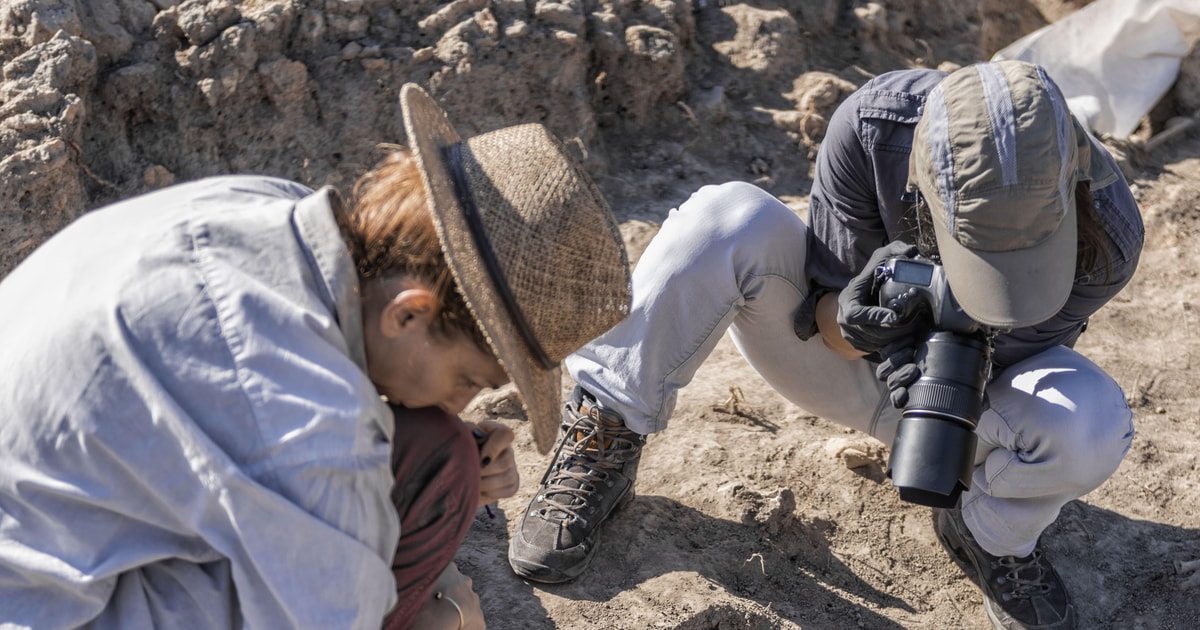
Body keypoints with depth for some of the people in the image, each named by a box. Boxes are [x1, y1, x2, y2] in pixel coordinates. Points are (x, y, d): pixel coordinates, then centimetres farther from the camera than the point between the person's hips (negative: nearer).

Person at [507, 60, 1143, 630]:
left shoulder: (1106, 232, -28)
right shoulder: (873, 122, -30)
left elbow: (1019, 344, -16)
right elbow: (827, 297, -20)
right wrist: (845, 321, -45)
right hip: (841, 361, 0)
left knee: (1092, 422, -33)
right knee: (730, 219, -30)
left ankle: (991, 534, 3)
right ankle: (605, 439, -15)